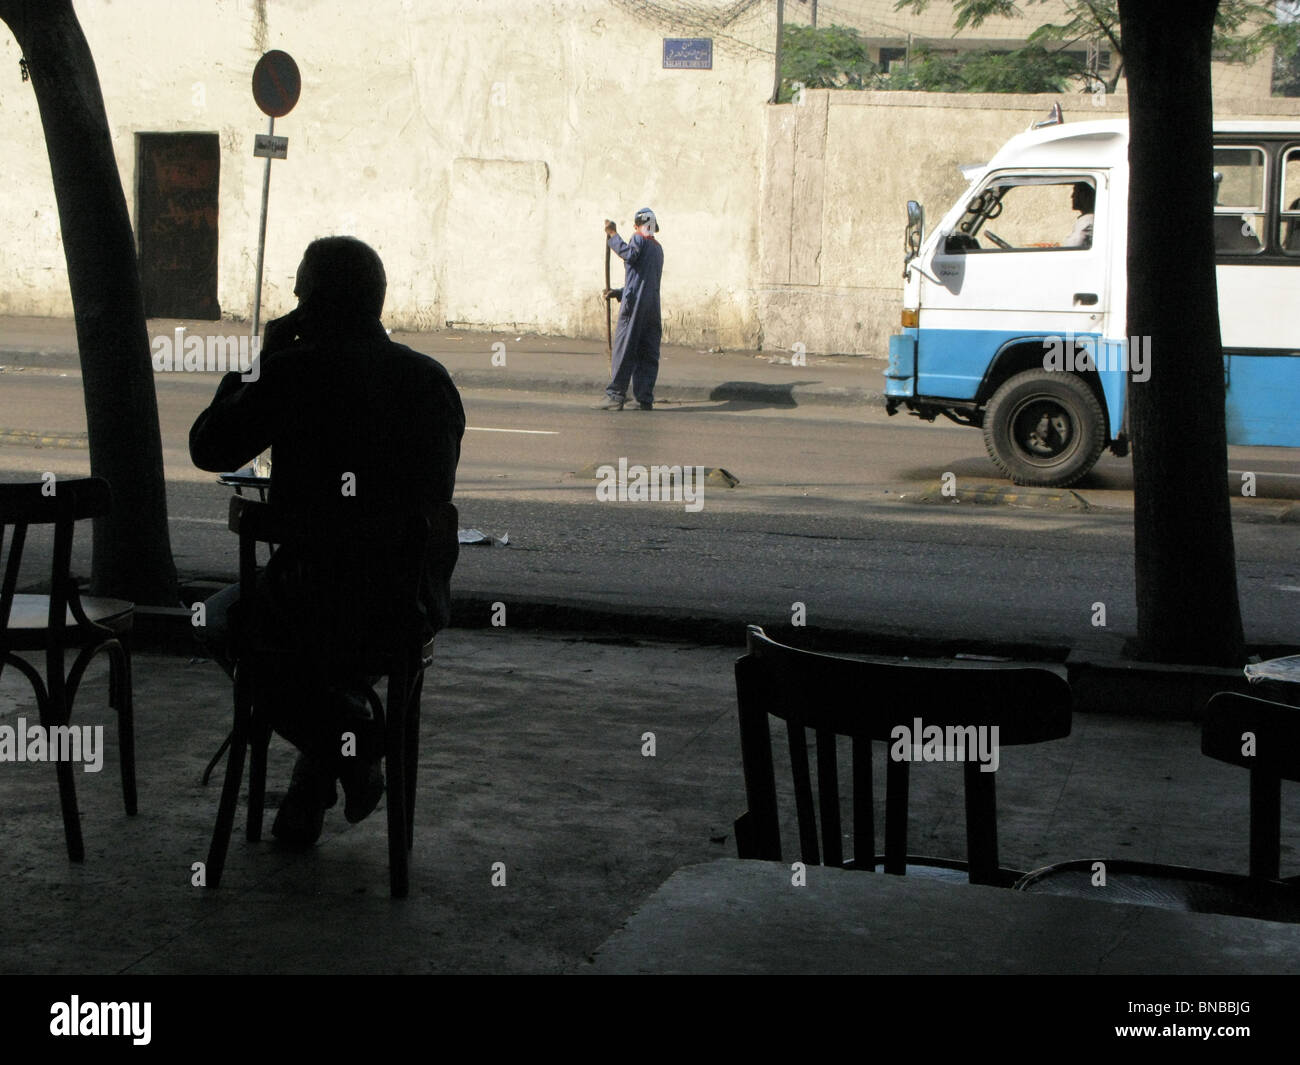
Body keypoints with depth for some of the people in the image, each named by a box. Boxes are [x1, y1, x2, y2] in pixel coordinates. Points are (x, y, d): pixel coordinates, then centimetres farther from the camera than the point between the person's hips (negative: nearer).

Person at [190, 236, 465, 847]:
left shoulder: (296, 370, -10)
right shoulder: (432, 379, 4)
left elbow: (208, 448, 3)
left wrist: (262, 362, 11)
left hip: (320, 597, -5)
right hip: (419, 605, 5)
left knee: (223, 621, 27)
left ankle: (349, 742, 10)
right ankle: (306, 808, 36)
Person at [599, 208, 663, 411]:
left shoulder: (639, 239, -1)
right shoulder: (658, 248, 23)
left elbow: (629, 254, -23)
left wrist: (613, 235, -13)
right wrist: (618, 292, 29)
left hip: (634, 303, -7)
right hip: (653, 305, 7)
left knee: (624, 350, -6)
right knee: (648, 354, 5)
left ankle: (615, 396, -8)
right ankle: (645, 399, 3)